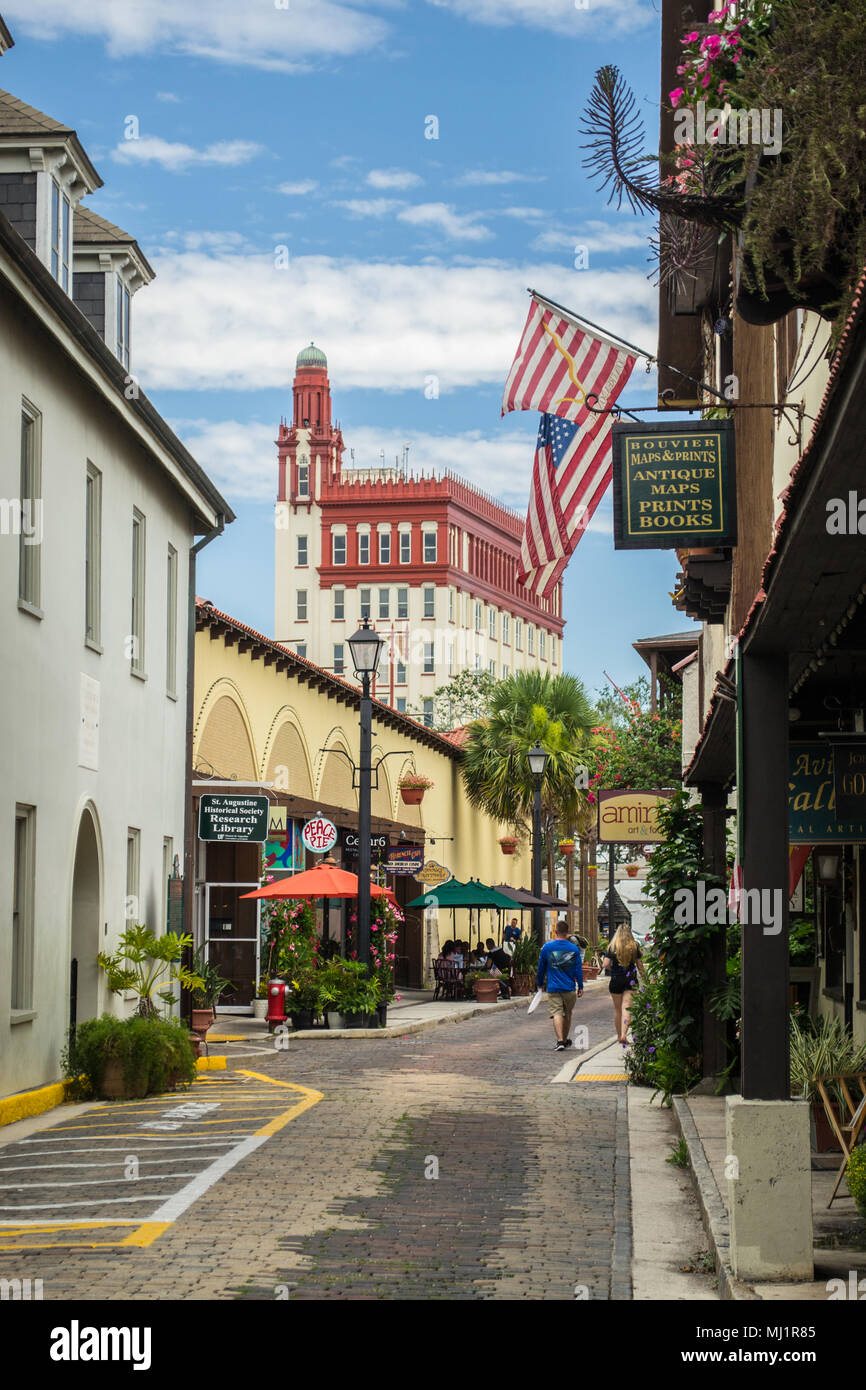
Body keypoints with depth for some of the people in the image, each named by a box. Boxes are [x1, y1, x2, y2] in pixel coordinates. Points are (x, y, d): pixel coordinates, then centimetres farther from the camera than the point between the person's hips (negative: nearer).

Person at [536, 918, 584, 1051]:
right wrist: (580, 987, 9)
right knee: (567, 1014, 17)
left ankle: (560, 1041, -22)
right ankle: (565, 1039, 29)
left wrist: (540, 984, 19)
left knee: (557, 1014, -7)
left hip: (553, 987, -2)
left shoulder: (547, 947, -2)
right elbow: (578, 970, 1)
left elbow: (541, 968, 6)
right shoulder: (574, 949, -1)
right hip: (569, 988, 2)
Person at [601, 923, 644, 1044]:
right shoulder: (634, 946, -1)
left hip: (616, 980, 0)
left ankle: (619, 1035, 22)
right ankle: (624, 1034, -21)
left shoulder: (612, 946, -3)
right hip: (630, 980, 0)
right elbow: (639, 964, 5)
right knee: (626, 1007, -5)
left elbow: (605, 964, -8)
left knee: (617, 1008, 13)